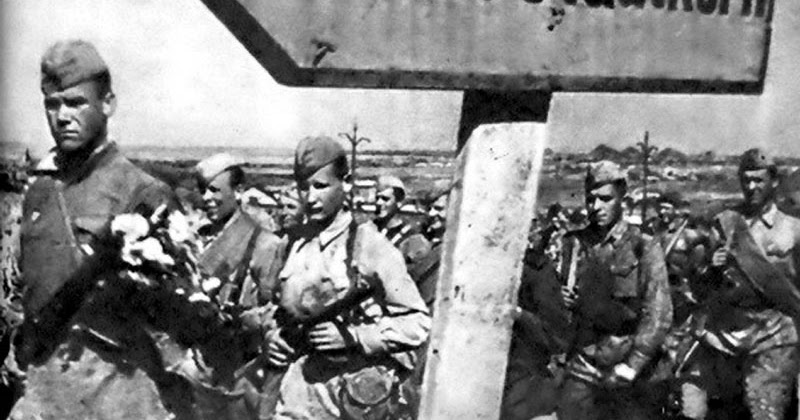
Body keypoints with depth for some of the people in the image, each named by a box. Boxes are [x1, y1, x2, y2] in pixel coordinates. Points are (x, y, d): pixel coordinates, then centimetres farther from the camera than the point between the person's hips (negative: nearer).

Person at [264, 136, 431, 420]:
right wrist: (275, 338, 4)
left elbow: (418, 322, -10)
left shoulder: (368, 244, -8)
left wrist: (351, 336, -17)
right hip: (300, 392, 4)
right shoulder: (297, 247, 8)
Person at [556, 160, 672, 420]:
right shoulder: (574, 244, 7)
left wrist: (629, 367, -11)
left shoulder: (644, 248, -3)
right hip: (582, 367, 3)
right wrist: (565, 300, -1)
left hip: (629, 363, -2)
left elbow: (659, 315, -6)